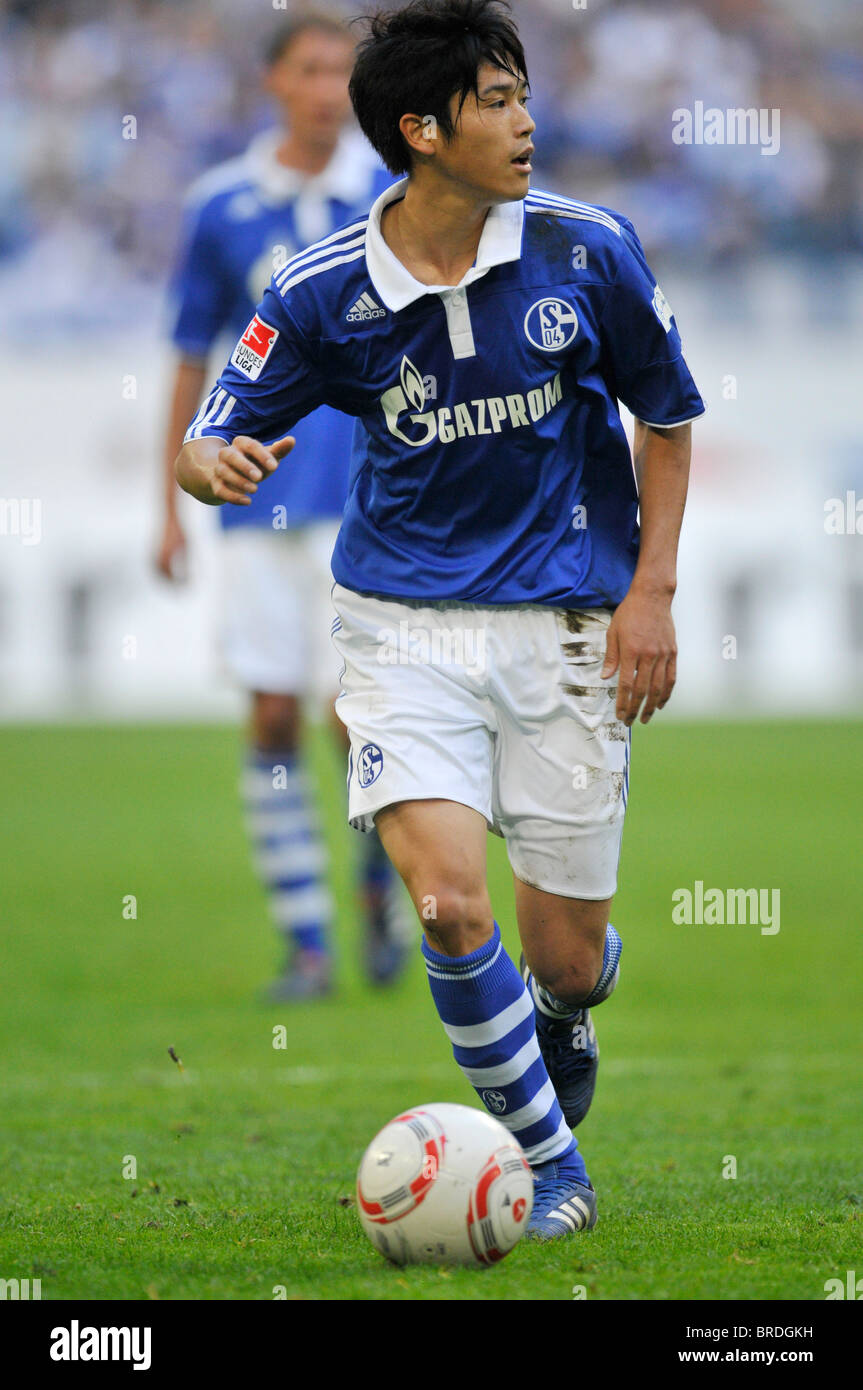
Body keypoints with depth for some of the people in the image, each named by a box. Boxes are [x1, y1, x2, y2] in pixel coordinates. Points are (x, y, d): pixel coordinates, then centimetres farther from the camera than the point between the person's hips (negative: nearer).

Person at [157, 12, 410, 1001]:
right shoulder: (222, 206, 4)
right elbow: (191, 360, 10)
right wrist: (170, 507, 8)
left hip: (365, 501, -2)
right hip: (257, 501, 2)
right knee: (274, 716, 0)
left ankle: (382, 879, 17)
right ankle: (306, 945, 8)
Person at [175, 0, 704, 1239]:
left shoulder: (587, 252, -8)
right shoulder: (326, 292, -9)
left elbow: (667, 418, 6)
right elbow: (208, 446, 1)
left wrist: (651, 594, -1)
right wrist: (218, 463, -24)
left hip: (564, 626, 1)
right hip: (405, 624, -1)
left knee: (565, 954, 3)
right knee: (451, 903, -20)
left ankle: (569, 1015, 43)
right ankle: (551, 1162, 2)